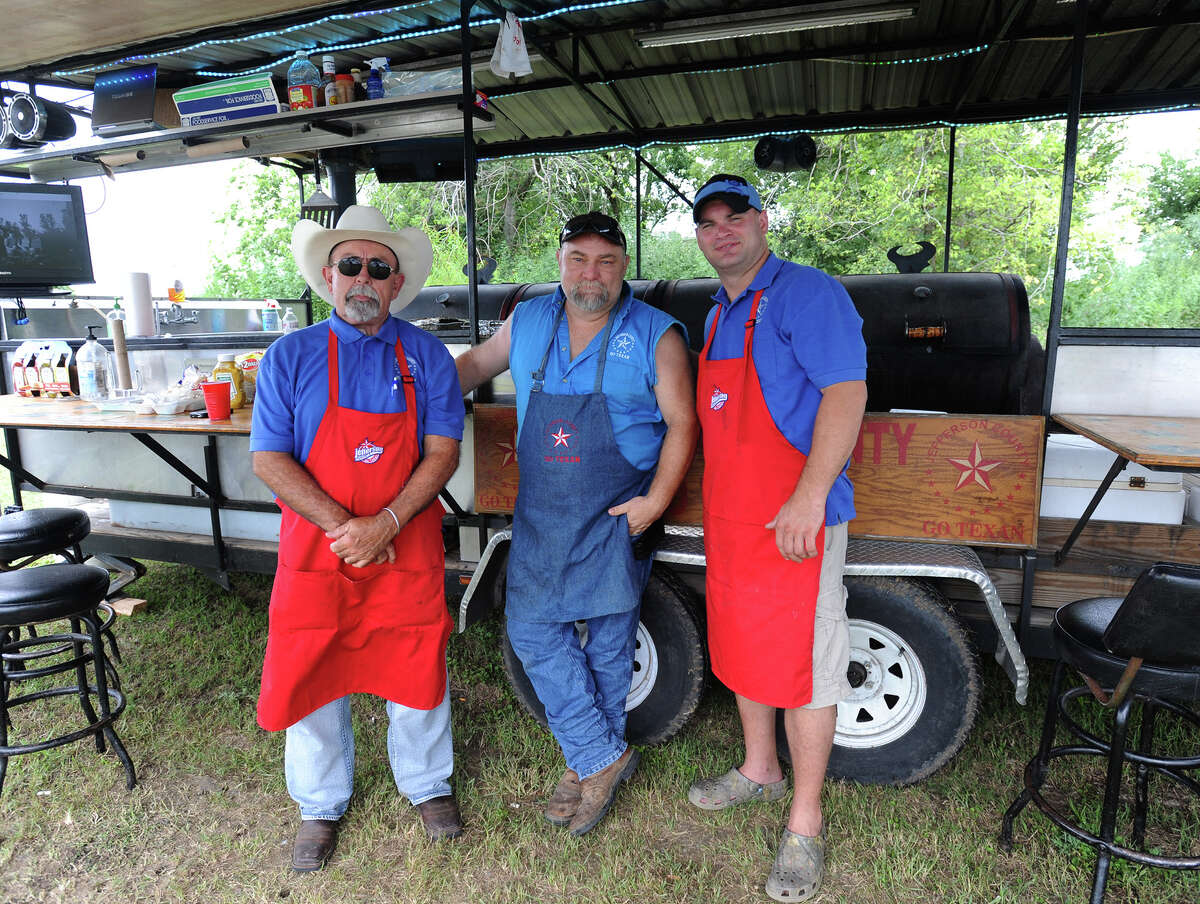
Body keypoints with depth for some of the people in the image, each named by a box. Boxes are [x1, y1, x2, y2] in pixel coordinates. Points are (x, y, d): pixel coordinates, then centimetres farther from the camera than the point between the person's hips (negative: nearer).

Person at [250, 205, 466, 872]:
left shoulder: (426, 356, 0)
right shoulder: (290, 356, 0)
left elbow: (443, 452, -6)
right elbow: (269, 460, -5)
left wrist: (385, 524, -18)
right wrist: (342, 526, -16)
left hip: (408, 551, 0)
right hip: (316, 554, 0)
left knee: (417, 672, 13)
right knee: (315, 680, 12)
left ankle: (428, 785, 40)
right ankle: (322, 805, 38)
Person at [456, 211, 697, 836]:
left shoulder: (656, 335, -5)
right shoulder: (527, 323, 5)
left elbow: (681, 424, -6)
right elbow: (473, 366, 20)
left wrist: (655, 501, -14)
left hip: (618, 516, -3)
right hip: (540, 514, 4)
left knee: (608, 641, 8)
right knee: (531, 630, 3)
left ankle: (593, 762, 31)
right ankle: (603, 759, 19)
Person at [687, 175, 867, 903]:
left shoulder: (807, 293, -9)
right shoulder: (718, 313, 17)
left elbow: (847, 391, -18)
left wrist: (809, 497, -25)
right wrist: (721, 505, 18)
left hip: (794, 518, -9)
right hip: (728, 516, 9)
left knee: (801, 661, 1)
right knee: (740, 645, 19)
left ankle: (805, 826, 17)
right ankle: (760, 772, 39)